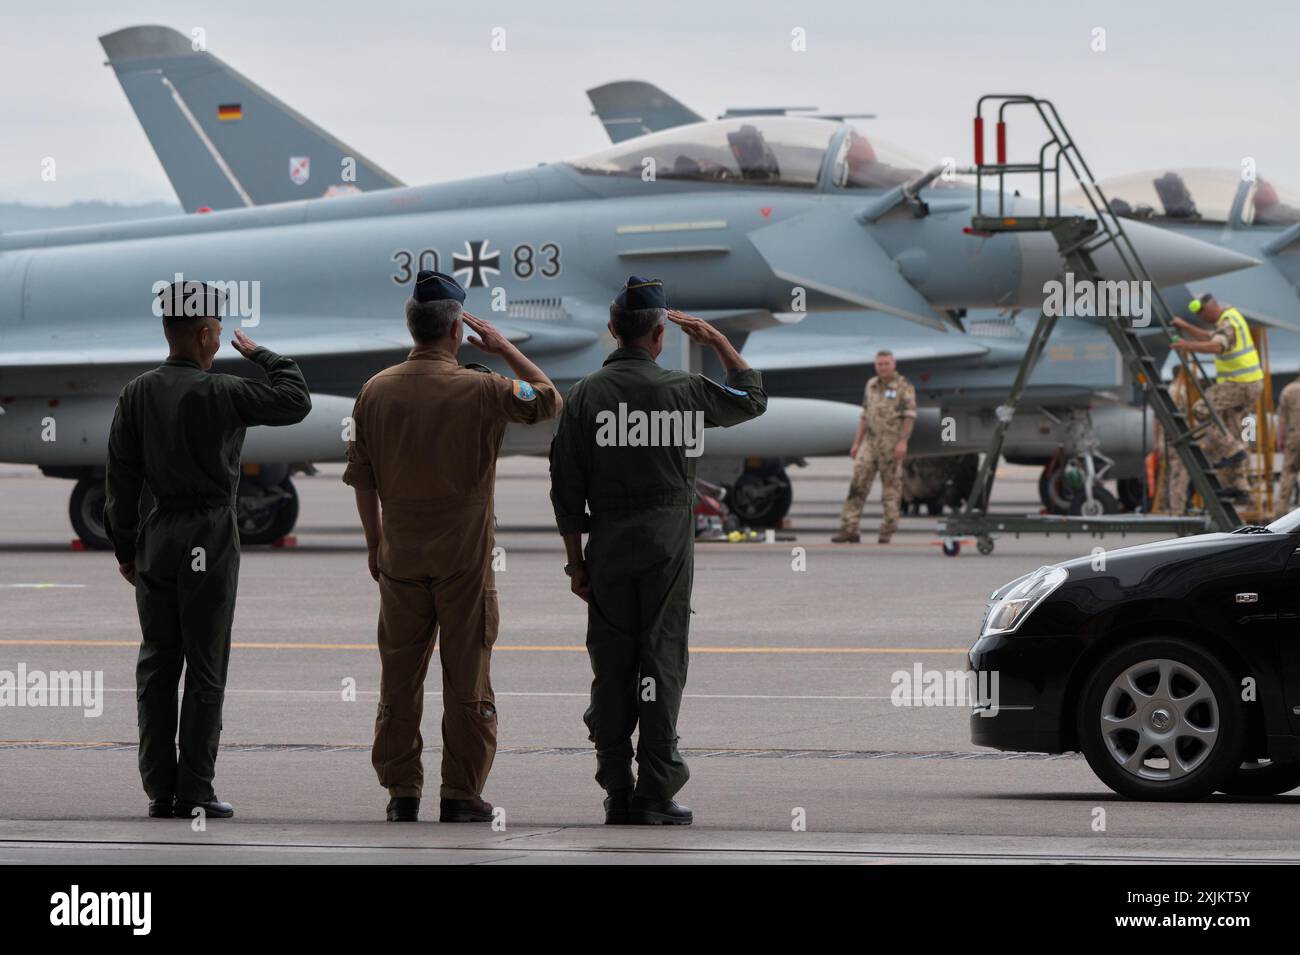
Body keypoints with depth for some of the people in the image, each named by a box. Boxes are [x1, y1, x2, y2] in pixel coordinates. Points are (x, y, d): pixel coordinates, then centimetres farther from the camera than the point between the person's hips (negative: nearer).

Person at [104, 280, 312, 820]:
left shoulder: (137, 395, 1)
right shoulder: (219, 394, -13)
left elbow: (120, 478, 4)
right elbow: (295, 402, -6)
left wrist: (125, 548, 12)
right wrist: (261, 355, 8)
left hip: (155, 537, 5)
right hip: (209, 539, -5)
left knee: (156, 665, 9)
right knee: (205, 669, 0)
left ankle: (159, 790, 9)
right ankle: (194, 794, -2)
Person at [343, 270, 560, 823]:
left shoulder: (376, 391, -1)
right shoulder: (478, 389, -11)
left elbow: (362, 478, 5)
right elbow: (549, 400, 4)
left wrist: (374, 541, 17)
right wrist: (503, 348, 7)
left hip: (401, 555, 3)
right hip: (465, 556, -3)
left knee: (400, 676, 9)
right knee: (466, 679, 4)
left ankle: (401, 792, 12)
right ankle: (461, 796, 6)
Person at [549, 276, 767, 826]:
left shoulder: (587, 396, 0)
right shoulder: (681, 391, -3)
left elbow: (567, 486, 0)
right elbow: (751, 399, 15)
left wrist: (575, 560, 7)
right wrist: (717, 342, 23)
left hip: (608, 552, 2)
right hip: (667, 548, -2)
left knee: (611, 668, 6)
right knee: (662, 665, 0)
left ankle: (617, 791, 6)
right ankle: (655, 795, -3)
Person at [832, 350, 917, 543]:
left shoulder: (904, 386, -6)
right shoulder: (871, 386, 12)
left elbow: (910, 416, -11)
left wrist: (903, 442, -22)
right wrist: (857, 443, 12)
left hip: (891, 444, -5)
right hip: (870, 443, 5)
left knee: (891, 487, 0)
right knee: (857, 484, -4)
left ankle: (887, 532, 7)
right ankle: (849, 530, -6)